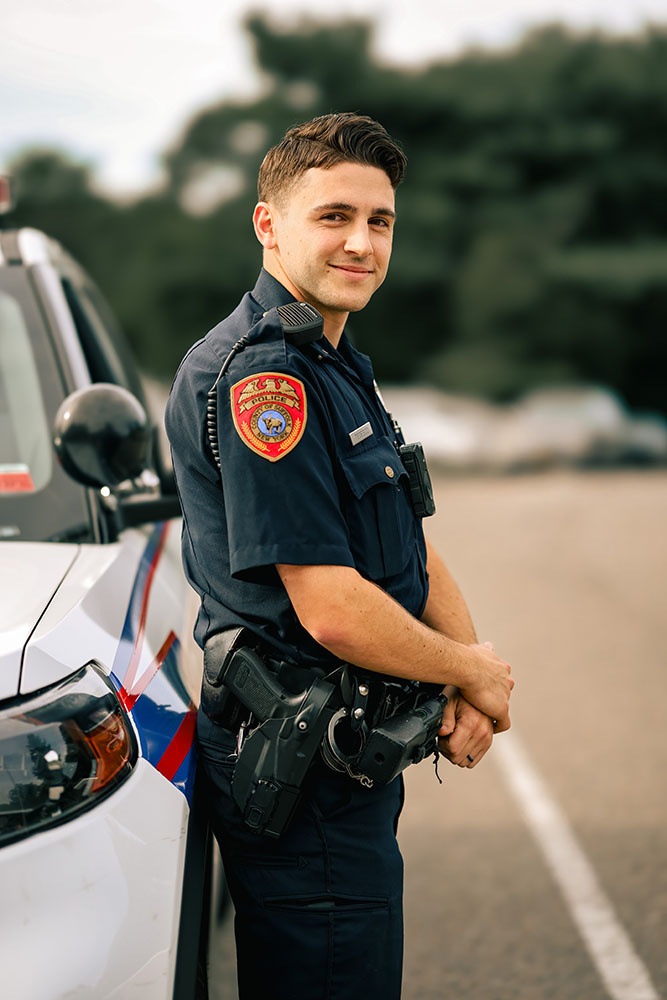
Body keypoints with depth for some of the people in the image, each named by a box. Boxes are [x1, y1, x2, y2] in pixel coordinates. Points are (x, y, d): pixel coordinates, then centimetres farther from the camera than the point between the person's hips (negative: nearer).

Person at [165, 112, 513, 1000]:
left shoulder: (338, 367, 15)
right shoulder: (259, 376, -19)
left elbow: (414, 553, 16)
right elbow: (334, 610, -23)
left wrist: (472, 685, -1)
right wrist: (476, 674, -8)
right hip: (302, 775, -10)